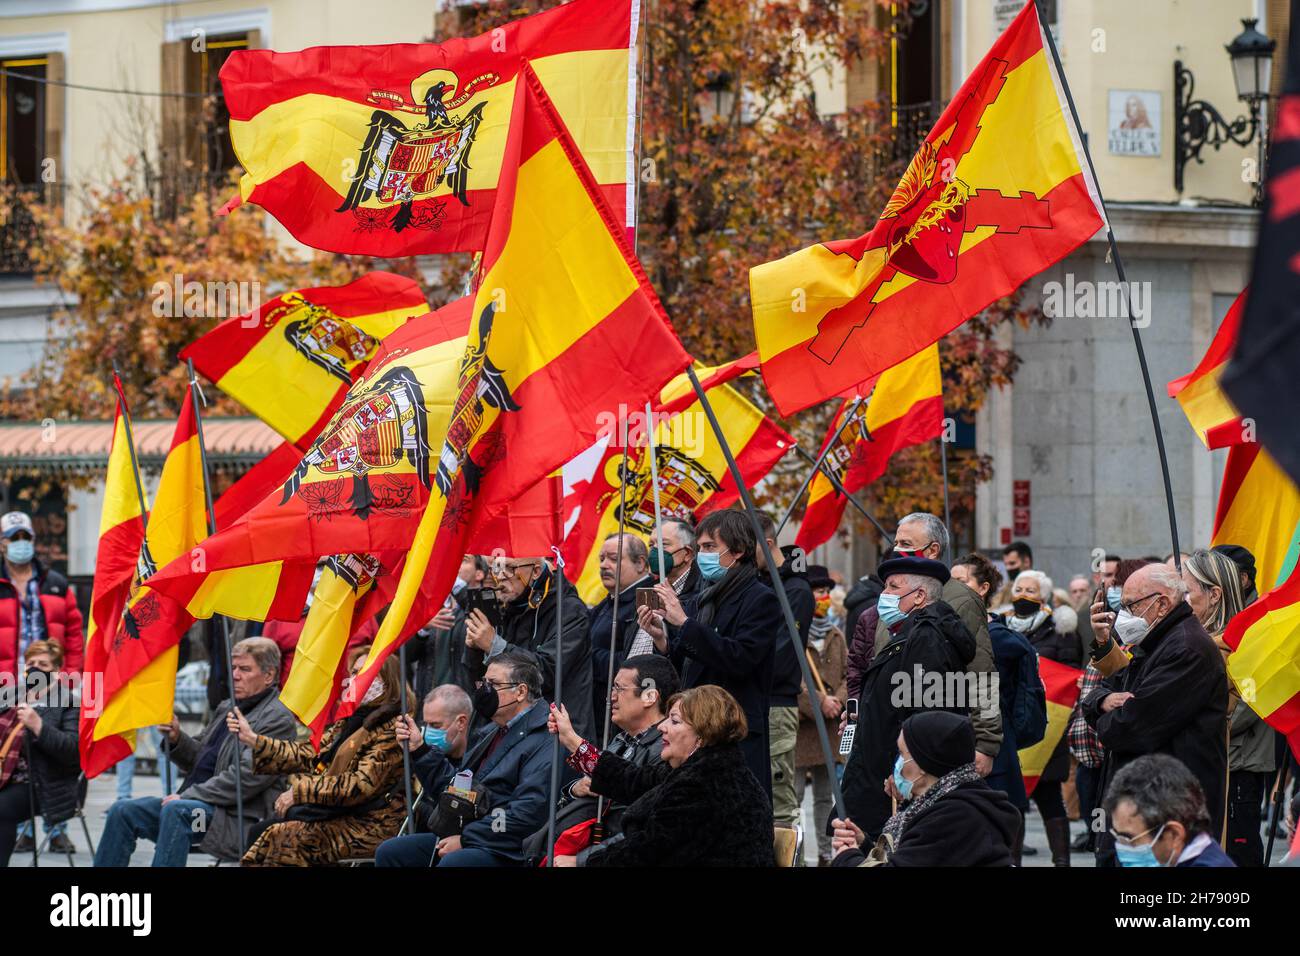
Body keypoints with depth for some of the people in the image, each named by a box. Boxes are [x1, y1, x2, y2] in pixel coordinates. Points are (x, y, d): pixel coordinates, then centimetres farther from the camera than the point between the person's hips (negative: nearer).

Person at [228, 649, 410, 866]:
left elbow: (362, 784, -20)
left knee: (287, 839, -25)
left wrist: (300, 790, -21)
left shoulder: (391, 729, -11)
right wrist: (253, 739, 2)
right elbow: (308, 754, 9)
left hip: (371, 824, -8)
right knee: (260, 832, -6)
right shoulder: (351, 721, 15)